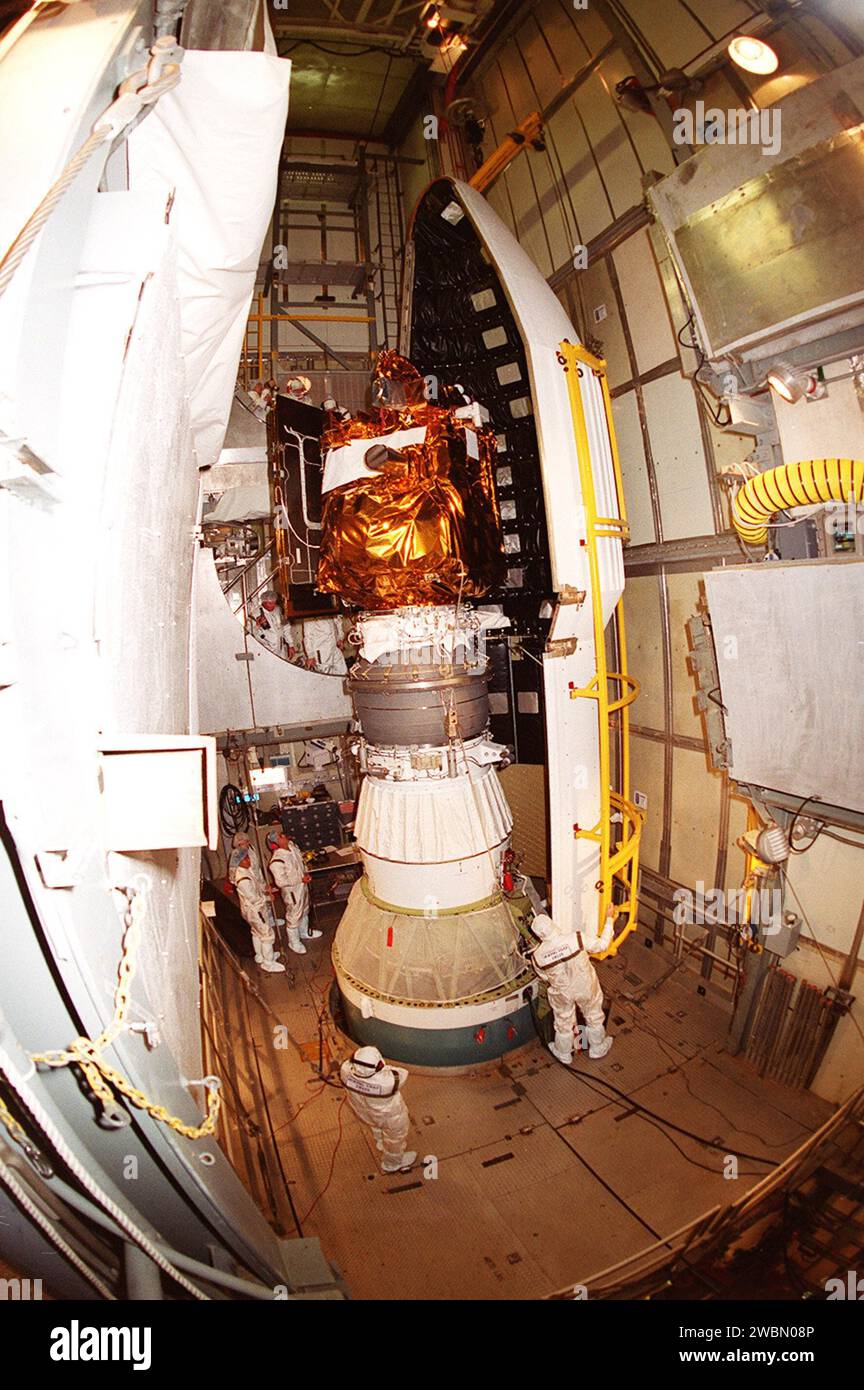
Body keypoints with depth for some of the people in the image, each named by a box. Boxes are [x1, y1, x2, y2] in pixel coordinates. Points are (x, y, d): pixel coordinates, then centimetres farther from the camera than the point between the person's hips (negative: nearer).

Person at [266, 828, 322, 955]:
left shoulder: (291, 845, -10)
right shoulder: (277, 861, -35)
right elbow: (281, 882, -30)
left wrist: (305, 872, -7)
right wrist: (301, 879, -23)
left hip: (302, 887, 8)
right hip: (292, 892, -8)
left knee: (304, 911, 28)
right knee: (293, 917, 14)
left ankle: (304, 932, 53)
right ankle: (294, 942, 38)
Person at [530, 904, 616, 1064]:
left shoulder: (537, 956, -28)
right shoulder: (577, 938, -34)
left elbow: (544, 977, -7)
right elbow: (602, 944, -18)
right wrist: (609, 919, -8)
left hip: (562, 993, 0)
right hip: (586, 988, 0)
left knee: (564, 1023, 28)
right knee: (594, 1017, 29)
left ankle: (564, 1055, 51)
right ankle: (598, 1049, 53)